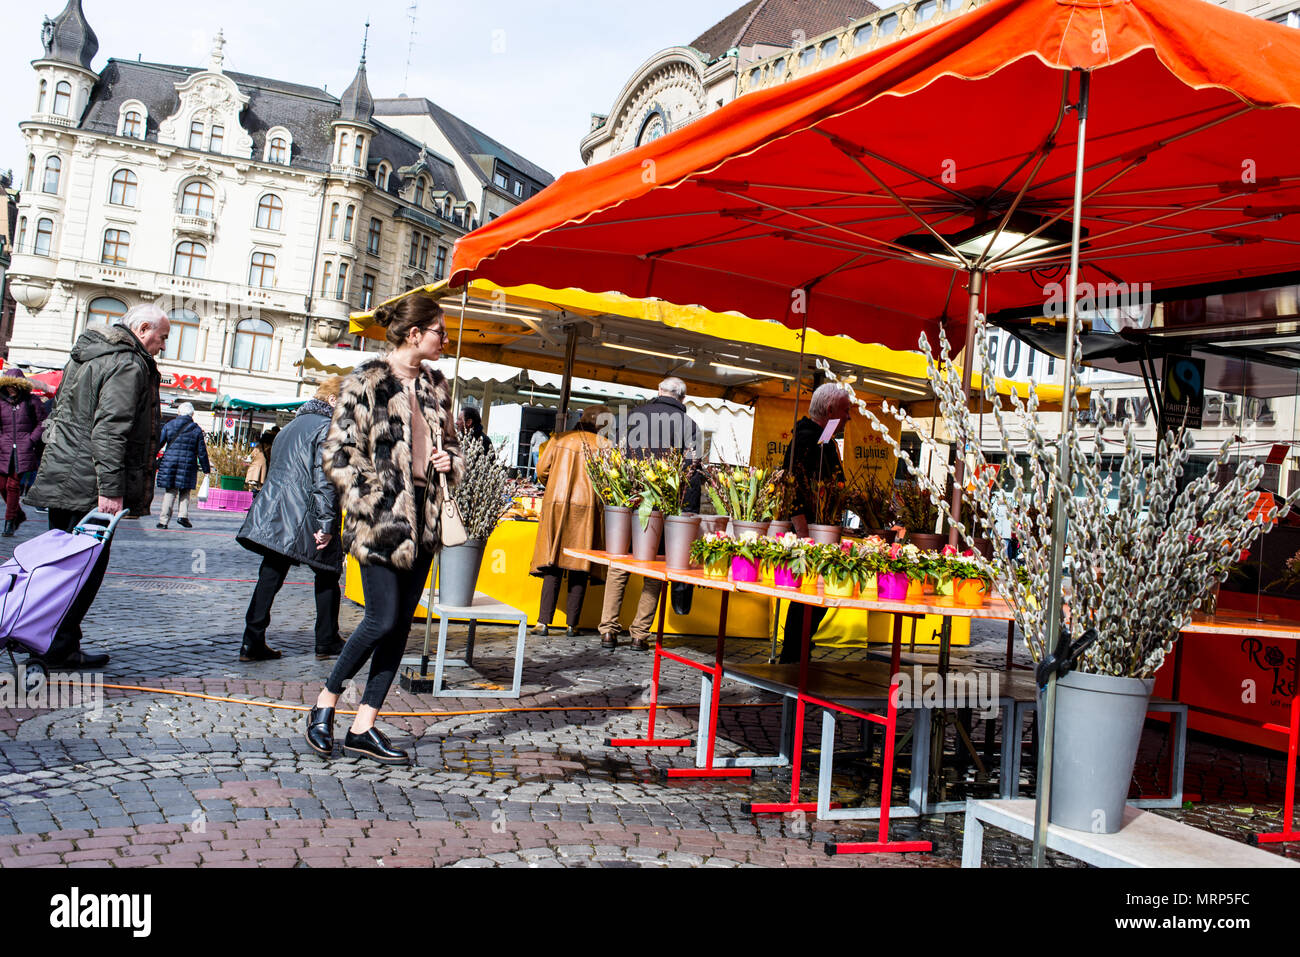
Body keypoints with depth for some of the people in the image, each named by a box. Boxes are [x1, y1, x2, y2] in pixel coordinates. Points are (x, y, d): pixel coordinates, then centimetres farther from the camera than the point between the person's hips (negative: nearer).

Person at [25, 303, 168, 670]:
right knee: (87, 566, -3)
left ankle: (43, 640, 22)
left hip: (61, 477, 10)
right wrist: (111, 488, -24)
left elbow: (58, 415, 26)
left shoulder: (84, 355, 20)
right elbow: (111, 429, -22)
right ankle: (60, 649, 0)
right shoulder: (128, 364, -13)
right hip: (89, 485, -10)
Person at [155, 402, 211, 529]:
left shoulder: (168, 425, 4)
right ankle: (182, 515, -2)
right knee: (185, 491, 13)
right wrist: (206, 468, 10)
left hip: (169, 462, 1)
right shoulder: (196, 429, 2)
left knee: (170, 491, 6)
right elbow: (201, 452, 4)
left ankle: (164, 520, 2)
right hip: (188, 464, -1)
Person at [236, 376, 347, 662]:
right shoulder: (328, 427, -8)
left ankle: (252, 643, 6)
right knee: (328, 574, 8)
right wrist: (327, 524, -19)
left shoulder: (295, 423, 20)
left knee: (270, 577, 8)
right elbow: (325, 479, -17)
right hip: (303, 516, -8)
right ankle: (326, 642, 14)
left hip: (272, 511, 8)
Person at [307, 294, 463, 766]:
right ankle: (325, 703, 16)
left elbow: (450, 442, 25)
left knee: (401, 624, 6)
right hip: (381, 516, -6)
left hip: (423, 518, 7)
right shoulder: (366, 381, -6)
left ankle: (364, 726, 15)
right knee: (383, 620, -8)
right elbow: (336, 453, -7)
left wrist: (449, 461, 3)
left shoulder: (436, 384, 13)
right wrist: (369, 502, -13)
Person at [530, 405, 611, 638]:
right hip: (587, 506, -1)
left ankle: (543, 622, -4)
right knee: (579, 567, 5)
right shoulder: (603, 444, 3)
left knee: (552, 564, 3)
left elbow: (542, 470, 5)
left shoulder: (559, 439, 8)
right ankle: (572, 624, 6)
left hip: (556, 505, 1)